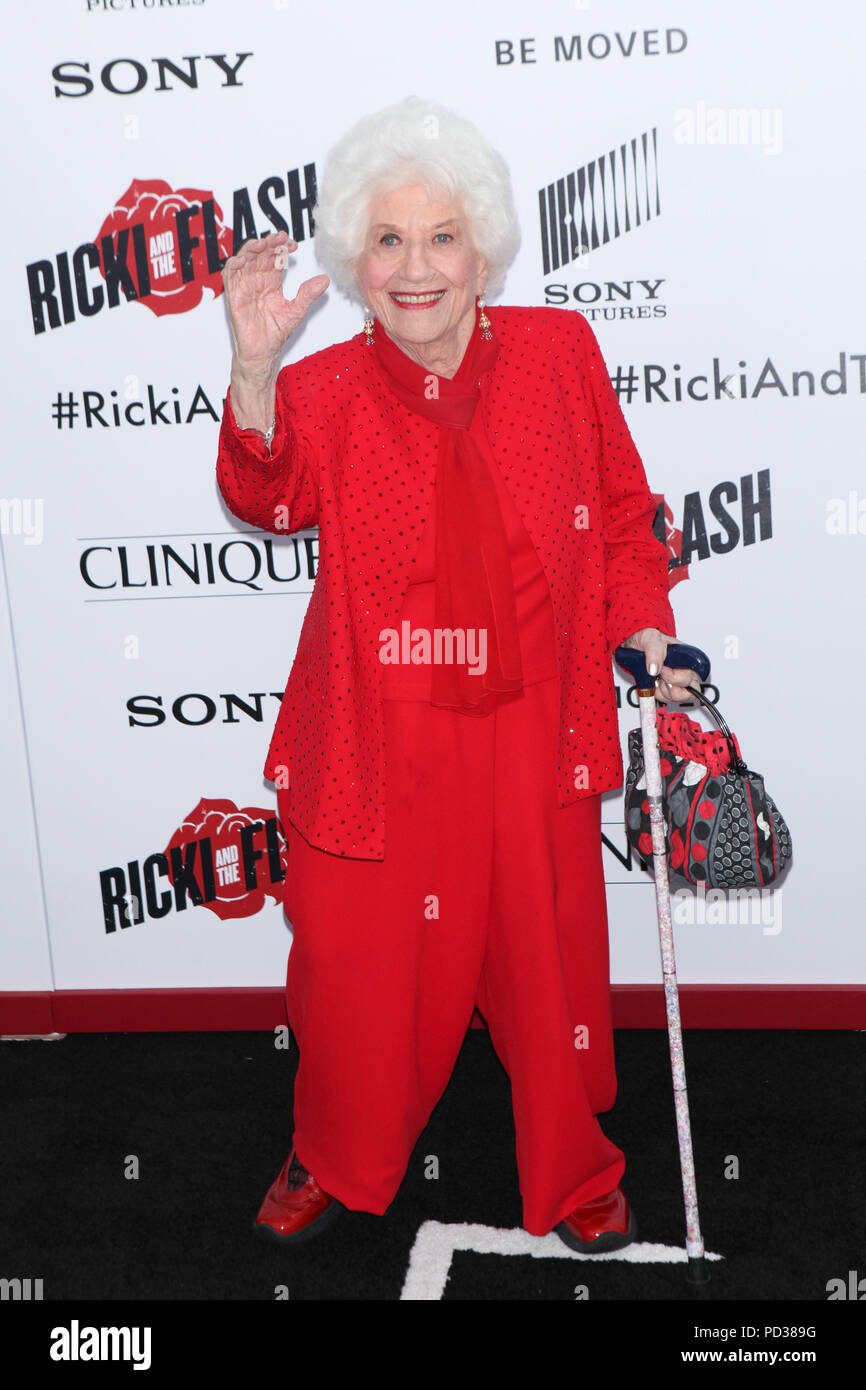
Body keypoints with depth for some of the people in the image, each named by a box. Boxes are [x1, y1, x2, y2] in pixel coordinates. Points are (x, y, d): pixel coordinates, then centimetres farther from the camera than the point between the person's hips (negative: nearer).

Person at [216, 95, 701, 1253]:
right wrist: (254, 369, -40)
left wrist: (642, 626, 0)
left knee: (549, 957, 14)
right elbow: (272, 500, -25)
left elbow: (623, 507, 10)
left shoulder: (559, 351, -1)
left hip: (530, 727, 1)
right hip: (378, 740, -1)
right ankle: (336, 1162, 40)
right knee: (359, 963, 10)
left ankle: (574, 1172, 40)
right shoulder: (323, 389, -5)